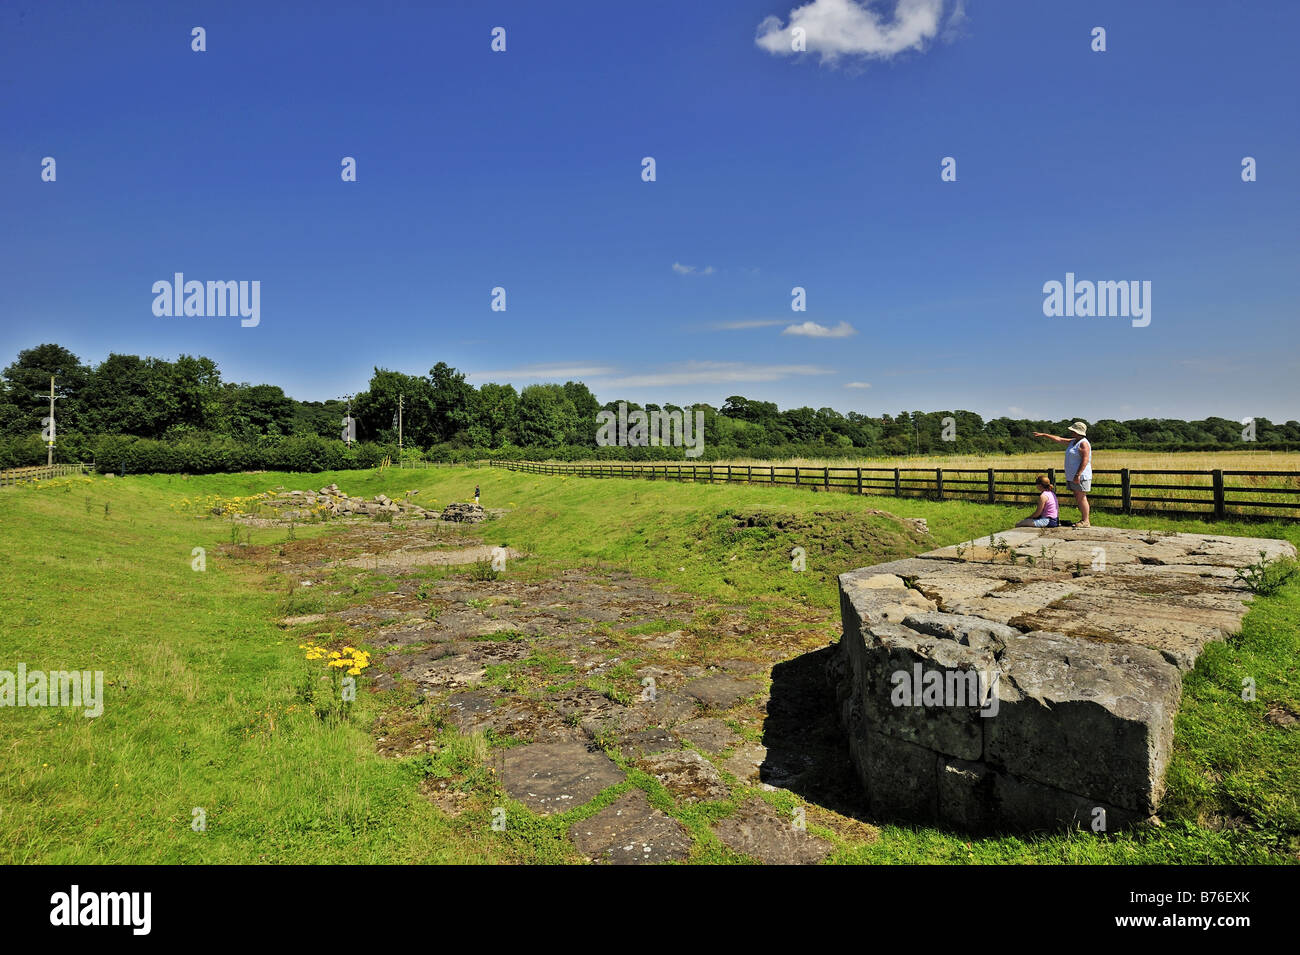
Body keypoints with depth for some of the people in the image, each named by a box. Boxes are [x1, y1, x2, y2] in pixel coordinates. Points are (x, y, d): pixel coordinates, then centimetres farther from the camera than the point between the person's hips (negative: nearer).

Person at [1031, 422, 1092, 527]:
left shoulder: (1083, 443, -13)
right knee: (1078, 499, 10)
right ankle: (1084, 520, 14)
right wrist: (1043, 435, 25)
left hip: (1080, 477, -9)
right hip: (1073, 477, 9)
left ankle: (1086, 521, -4)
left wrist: (1078, 475, -25)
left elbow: (1085, 460, -20)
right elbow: (1059, 439, 26)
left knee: (1081, 498, -8)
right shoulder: (1073, 442, 16)